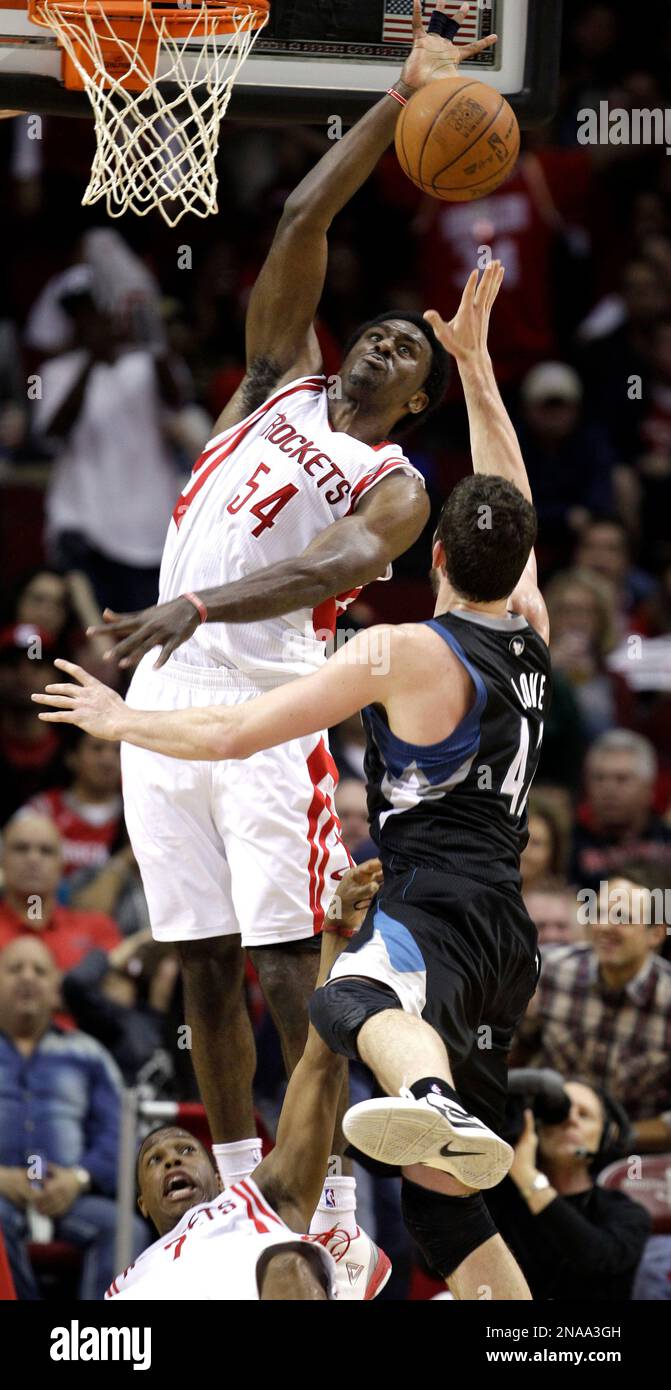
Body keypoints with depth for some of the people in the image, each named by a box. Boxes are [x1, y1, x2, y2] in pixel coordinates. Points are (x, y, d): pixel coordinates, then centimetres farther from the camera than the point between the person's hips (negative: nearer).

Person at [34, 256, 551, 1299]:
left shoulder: (404, 653, -1)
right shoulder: (531, 640, 17)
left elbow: (237, 734, -1)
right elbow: (513, 502, 35)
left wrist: (123, 721, 14)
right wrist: (474, 361, 38)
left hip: (436, 909, -9)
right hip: (506, 938, 9)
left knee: (359, 999, -44)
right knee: (441, 1194, 14)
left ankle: (433, 1101, -78)